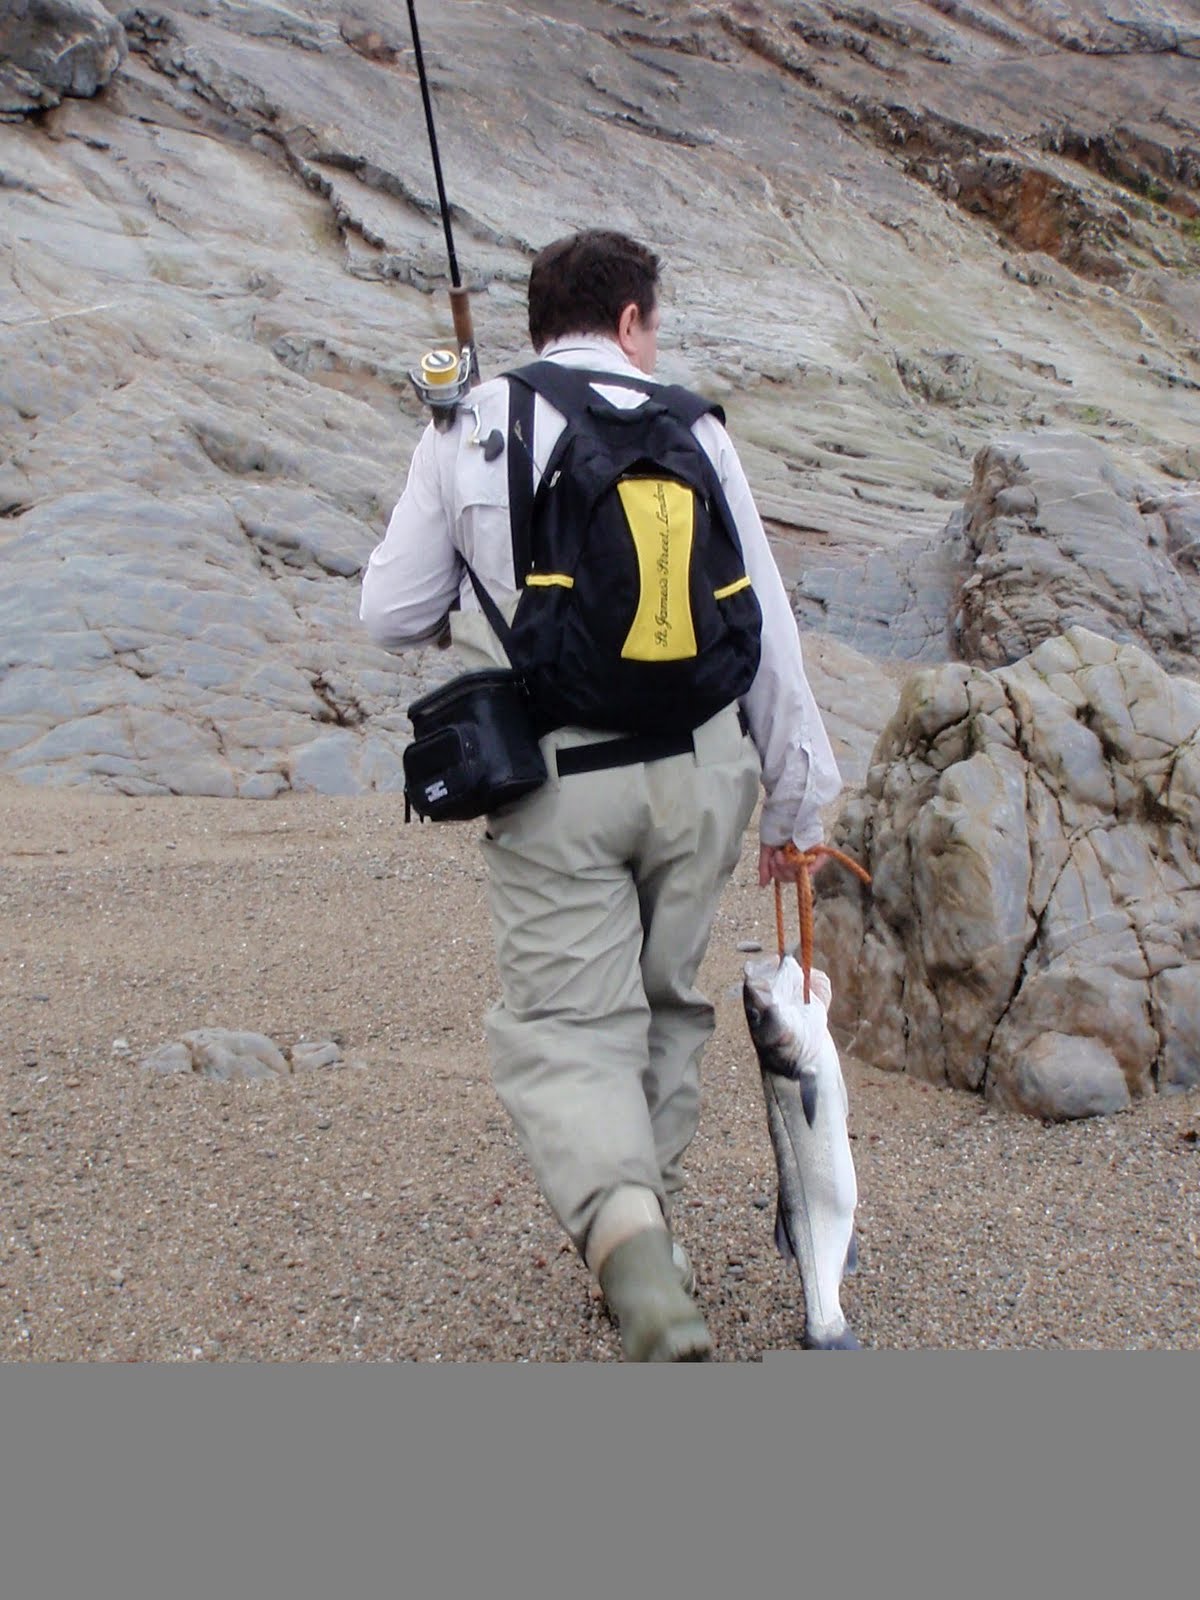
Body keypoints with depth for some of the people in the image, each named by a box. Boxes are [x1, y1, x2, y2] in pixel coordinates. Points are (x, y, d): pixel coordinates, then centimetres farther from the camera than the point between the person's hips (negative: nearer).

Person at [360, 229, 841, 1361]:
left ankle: (624, 1236, -24)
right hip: (697, 763, 2)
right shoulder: (689, 426, 6)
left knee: (567, 1025, 1)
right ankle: (646, 1222, 29)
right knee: (665, 1003, 20)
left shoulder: (467, 429, 4)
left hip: (553, 774, -2)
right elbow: (764, 627, 6)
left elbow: (389, 614, 6)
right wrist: (795, 799, 14)